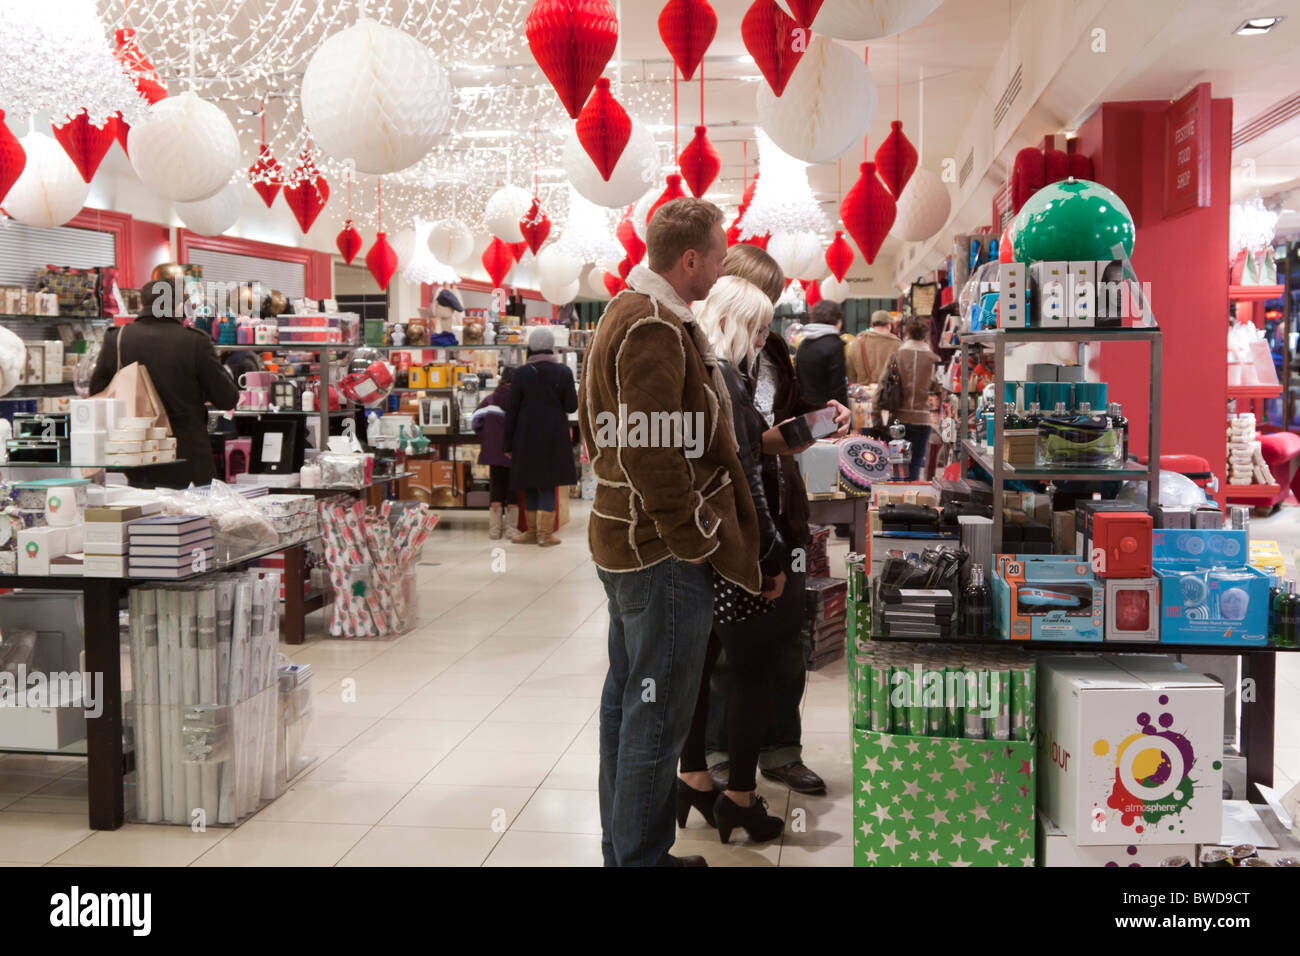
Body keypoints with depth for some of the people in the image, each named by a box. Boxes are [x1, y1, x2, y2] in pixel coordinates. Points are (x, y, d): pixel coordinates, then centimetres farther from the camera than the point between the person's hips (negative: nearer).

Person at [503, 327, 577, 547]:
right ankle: (545, 533, 0)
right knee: (547, 484, 4)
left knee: (529, 483, 10)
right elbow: (572, 406, -3)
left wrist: (508, 443, 3)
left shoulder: (522, 374, -4)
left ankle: (533, 531, 14)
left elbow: (512, 410, -3)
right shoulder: (563, 372, -4)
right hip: (553, 436, 0)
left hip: (527, 436, 0)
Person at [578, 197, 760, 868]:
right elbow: (653, 457, -25)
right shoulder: (654, 330, -19)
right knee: (658, 713, -2)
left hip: (622, 538, 11)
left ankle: (622, 848, 31)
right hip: (665, 554, -11)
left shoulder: (625, 312, 15)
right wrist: (707, 545, -17)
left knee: (627, 699, 18)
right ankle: (641, 857, 9)